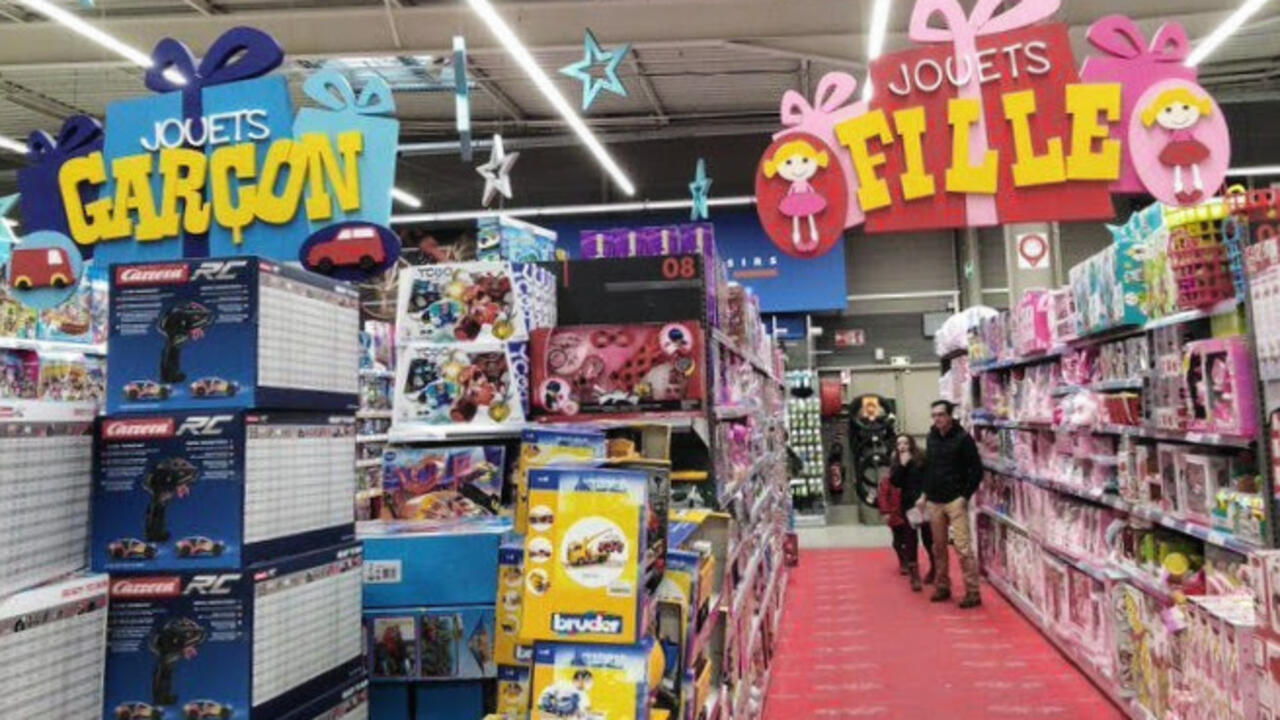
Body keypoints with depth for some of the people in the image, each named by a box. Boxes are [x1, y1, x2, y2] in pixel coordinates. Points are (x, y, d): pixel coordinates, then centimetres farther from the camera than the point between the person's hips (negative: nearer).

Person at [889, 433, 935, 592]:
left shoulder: (922, 459, -3)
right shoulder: (897, 464, 8)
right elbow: (895, 482, -6)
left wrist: (924, 495, -16)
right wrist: (901, 465, -12)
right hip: (908, 505, 3)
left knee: (928, 538, 6)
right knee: (910, 541, 1)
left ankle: (935, 570, 28)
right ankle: (915, 576, 5)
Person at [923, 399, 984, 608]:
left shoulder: (963, 438, -8)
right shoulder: (932, 438, 10)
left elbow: (976, 470, -8)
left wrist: (965, 495, -12)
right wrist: (926, 493, 12)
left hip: (955, 501, -6)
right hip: (934, 502, 6)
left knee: (963, 547, -8)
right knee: (938, 547, 11)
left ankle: (973, 592, -3)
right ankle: (942, 587, 22)